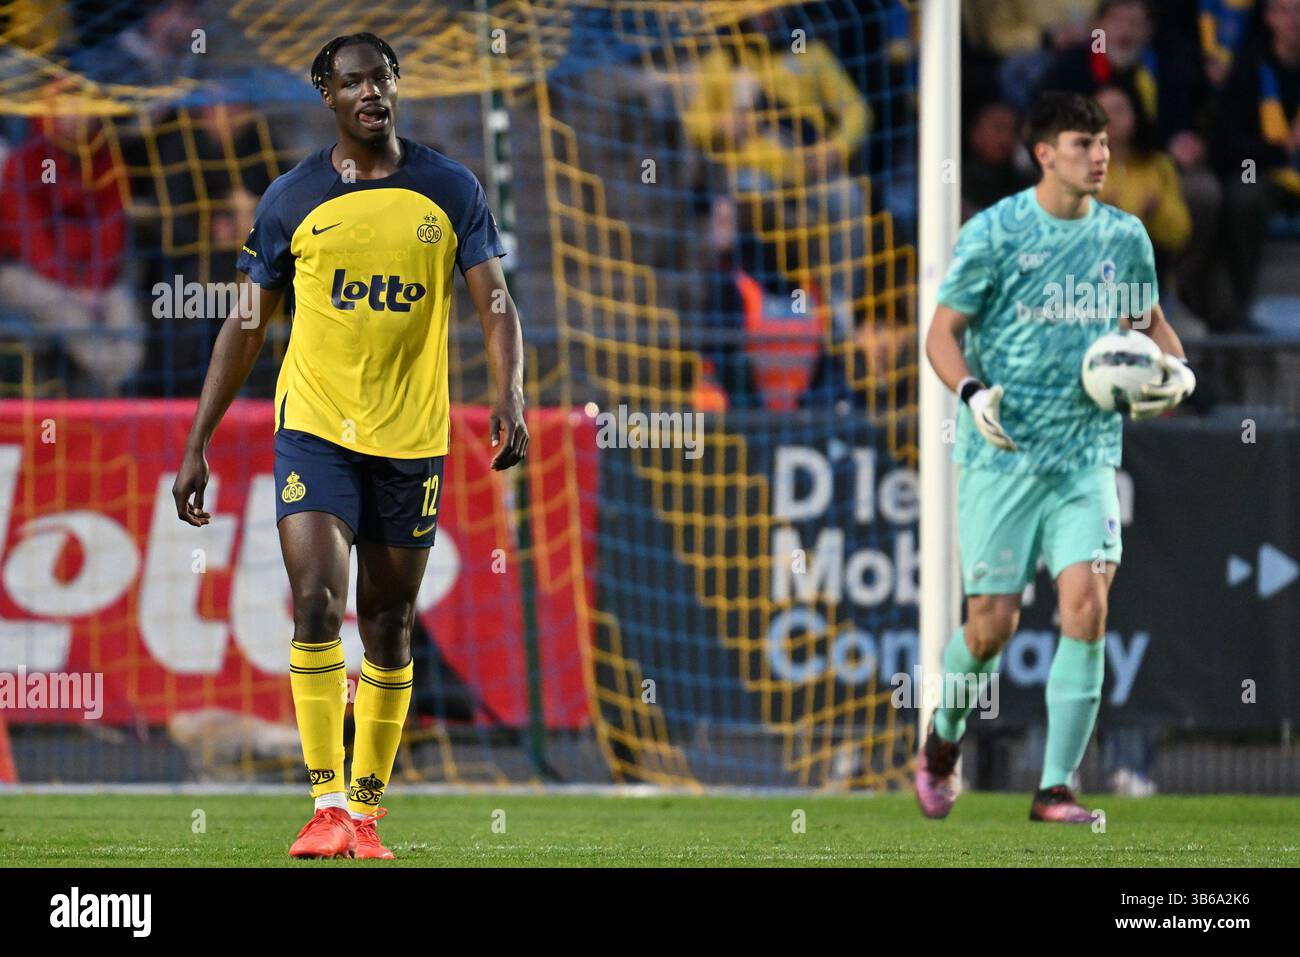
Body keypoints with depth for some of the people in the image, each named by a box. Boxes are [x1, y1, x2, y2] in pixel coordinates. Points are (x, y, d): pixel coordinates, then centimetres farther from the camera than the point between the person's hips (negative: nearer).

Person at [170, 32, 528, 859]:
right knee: (316, 606, -17)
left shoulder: (451, 191, 2)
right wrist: (197, 445, 5)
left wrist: (510, 395, -21)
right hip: (315, 430, -1)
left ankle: (366, 811, 18)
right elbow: (246, 327, 7)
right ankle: (327, 803, -16)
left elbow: (496, 303, -2)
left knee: (389, 629, 8)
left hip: (413, 440, 1)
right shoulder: (292, 200, 1)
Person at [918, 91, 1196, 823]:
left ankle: (1057, 789, -7)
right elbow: (944, 331, -1)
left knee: (1087, 606, -15)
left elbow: (1148, 320, 21)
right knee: (993, 624, 0)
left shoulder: (1124, 236, 6)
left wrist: (1177, 368, 0)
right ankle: (945, 740, 32)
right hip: (1003, 454, -3)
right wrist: (971, 392, -19)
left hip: (1088, 455, 3)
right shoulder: (994, 234, -5)